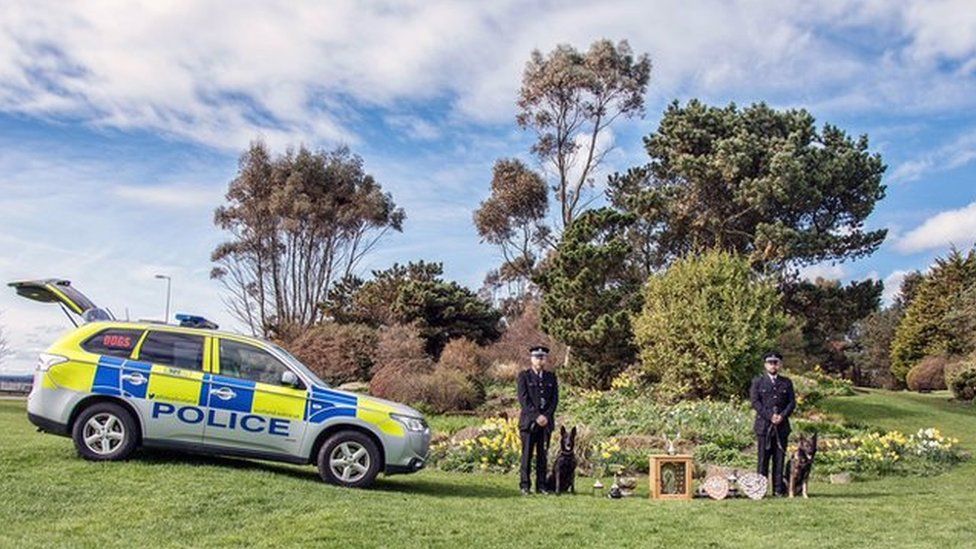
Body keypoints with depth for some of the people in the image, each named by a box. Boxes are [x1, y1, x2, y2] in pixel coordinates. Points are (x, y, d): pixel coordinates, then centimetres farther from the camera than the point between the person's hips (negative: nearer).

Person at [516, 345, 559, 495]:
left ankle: (541, 485, 11)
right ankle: (525, 485, 5)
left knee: (543, 455, 5)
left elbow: (555, 398, 7)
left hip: (546, 421, 3)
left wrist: (546, 416, -7)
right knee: (527, 454, -1)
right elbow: (523, 399, -6)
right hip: (529, 421, -3)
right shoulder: (524, 376, 2)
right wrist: (536, 416, -14)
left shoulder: (551, 377, 13)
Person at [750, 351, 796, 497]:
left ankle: (779, 489, 7)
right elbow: (755, 401, -2)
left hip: (782, 426, 2)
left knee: (779, 459, 2)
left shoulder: (786, 382, 14)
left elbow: (792, 402, 8)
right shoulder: (758, 381, 6)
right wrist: (769, 416, -12)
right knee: (763, 458, -2)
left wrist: (782, 415, -8)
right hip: (764, 425, -2)